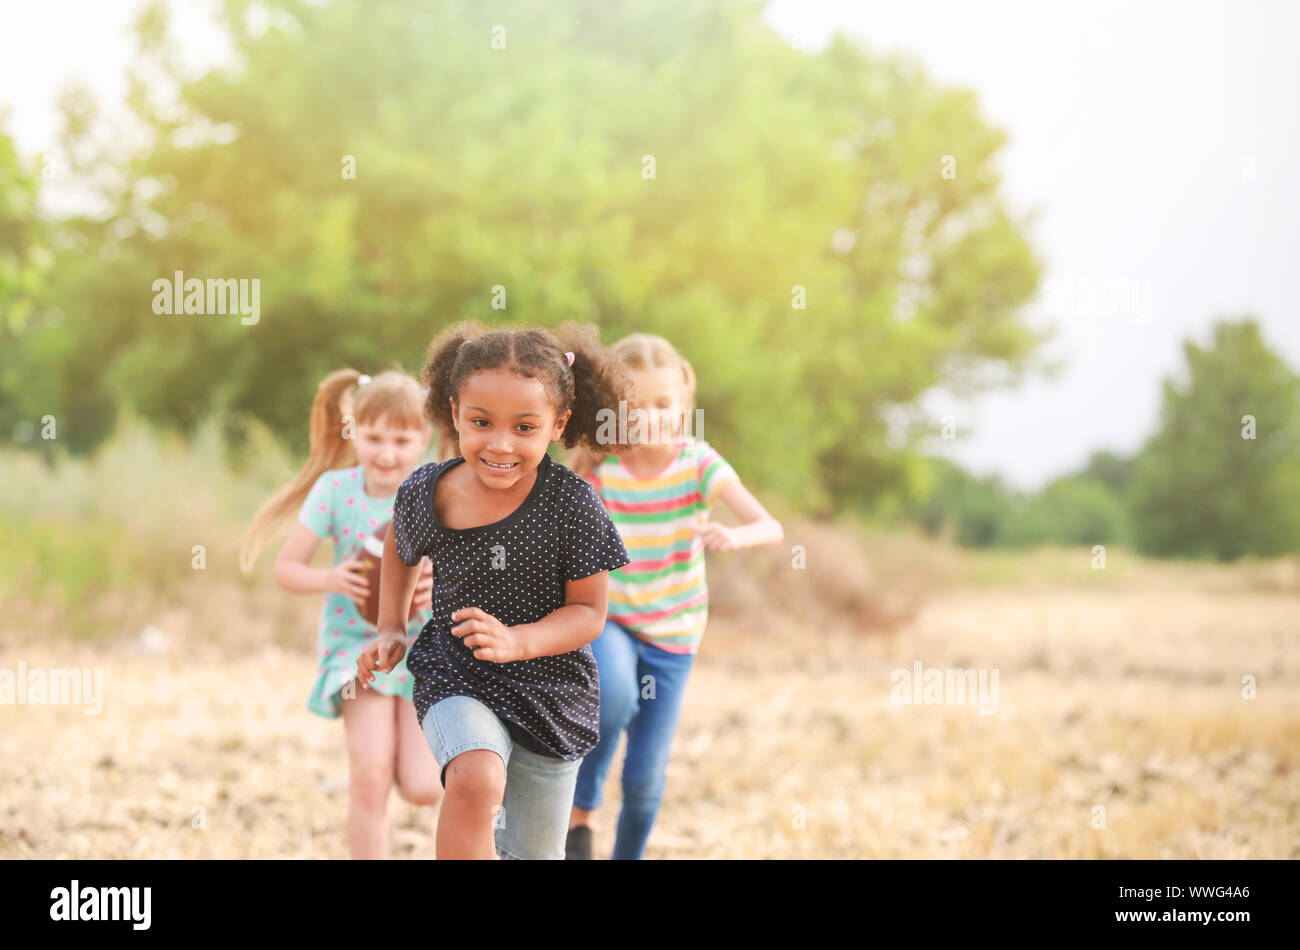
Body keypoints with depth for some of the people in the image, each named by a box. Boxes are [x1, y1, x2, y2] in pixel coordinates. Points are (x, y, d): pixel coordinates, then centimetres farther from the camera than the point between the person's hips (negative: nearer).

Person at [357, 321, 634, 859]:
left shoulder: (573, 505, -17)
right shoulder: (424, 493, -10)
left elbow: (589, 612, -12)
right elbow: (401, 546, 14)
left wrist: (516, 642, -27)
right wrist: (389, 629, 9)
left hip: (550, 690, 1)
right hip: (455, 676, 0)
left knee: (534, 854, 14)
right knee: (475, 780, -33)